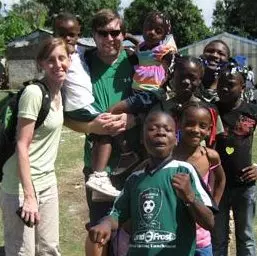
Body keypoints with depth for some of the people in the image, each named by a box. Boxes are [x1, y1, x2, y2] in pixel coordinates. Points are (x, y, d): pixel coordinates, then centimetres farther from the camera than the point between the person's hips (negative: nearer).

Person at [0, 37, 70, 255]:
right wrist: (29, 196, -23)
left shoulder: (58, 91, 5)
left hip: (48, 182, 8)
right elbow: (22, 146, -20)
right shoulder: (34, 93, -18)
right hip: (21, 185, -8)